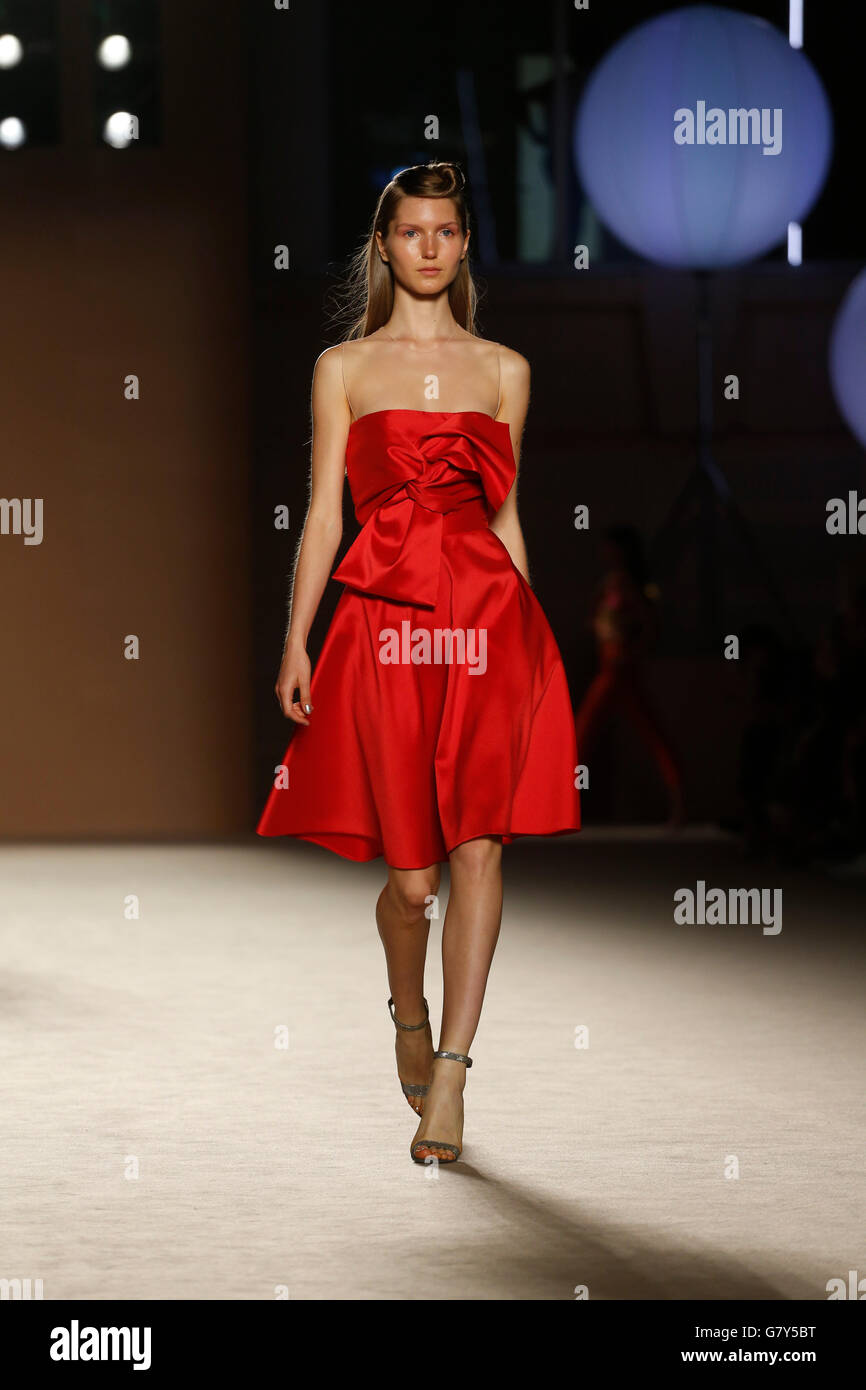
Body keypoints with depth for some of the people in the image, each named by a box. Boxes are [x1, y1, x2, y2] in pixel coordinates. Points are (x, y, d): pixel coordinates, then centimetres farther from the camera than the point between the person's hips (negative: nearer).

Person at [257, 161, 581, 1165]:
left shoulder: (502, 370, 14)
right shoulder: (343, 367, 10)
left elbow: (505, 516, 16)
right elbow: (324, 514, 7)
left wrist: (525, 637, 14)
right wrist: (296, 642, 0)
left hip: (489, 618, 1)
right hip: (384, 620, -1)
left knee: (478, 845, -13)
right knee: (412, 872, 1)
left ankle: (448, 1079, -12)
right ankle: (408, 1015, 32)